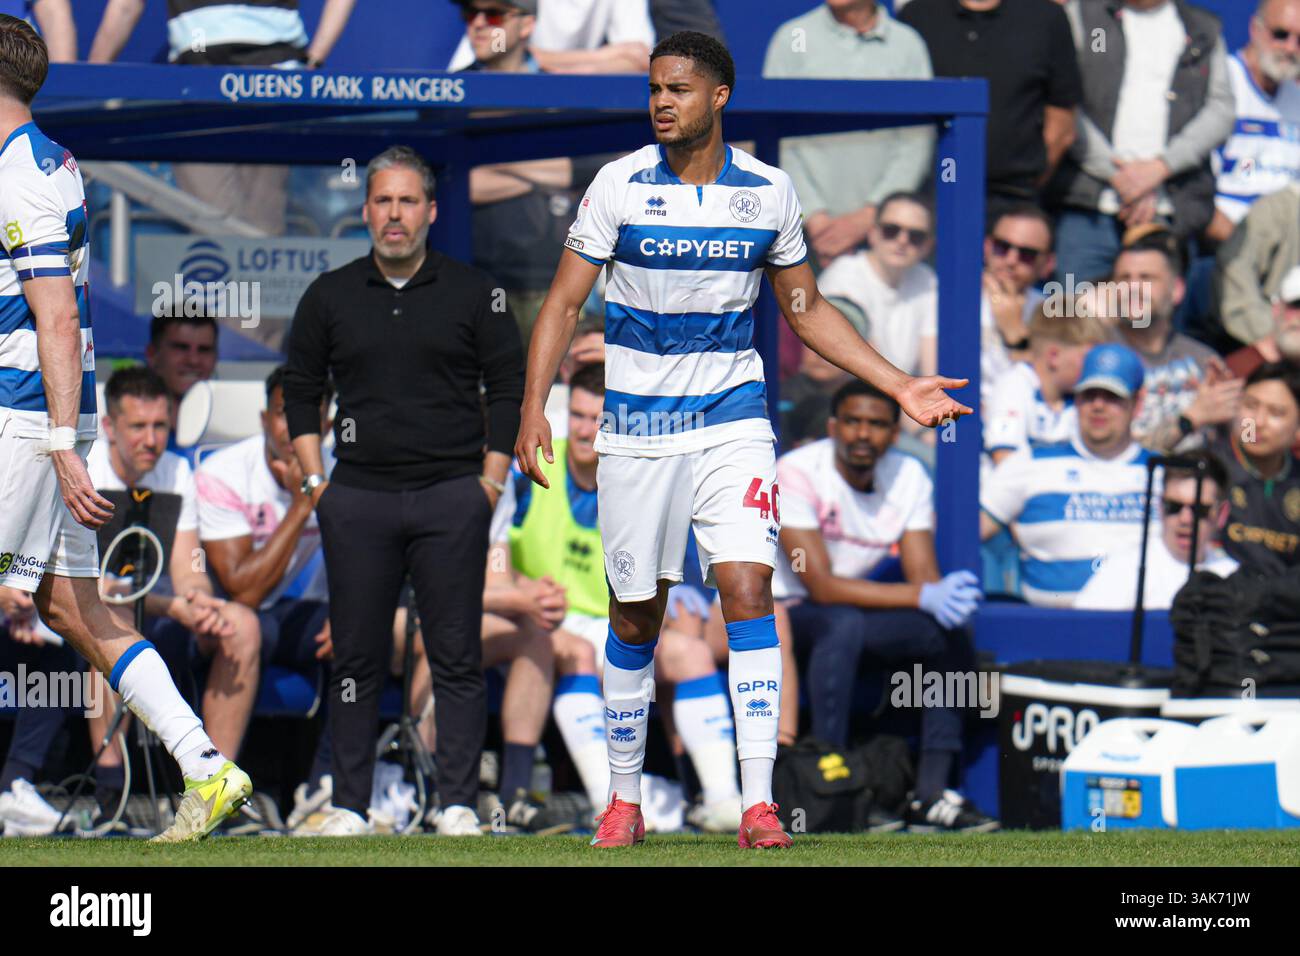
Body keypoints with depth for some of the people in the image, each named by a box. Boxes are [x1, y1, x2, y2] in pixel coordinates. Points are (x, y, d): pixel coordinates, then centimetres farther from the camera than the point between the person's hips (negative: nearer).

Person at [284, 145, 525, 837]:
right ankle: (349, 806, 7)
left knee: (457, 659, -2)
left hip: (452, 499, -1)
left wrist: (490, 482, -1)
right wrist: (315, 482, 6)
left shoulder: (472, 294, 4)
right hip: (357, 500, 1)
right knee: (355, 658, 2)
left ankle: (459, 804, 1)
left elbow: (508, 390, 6)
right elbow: (301, 391, 14)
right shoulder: (330, 297, 9)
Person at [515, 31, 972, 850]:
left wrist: (900, 386, 6)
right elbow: (565, 300, -2)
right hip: (637, 429, 0)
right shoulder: (622, 184, -4)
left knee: (748, 590, -14)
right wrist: (535, 407, -13)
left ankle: (758, 804, -16)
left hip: (733, 422, 0)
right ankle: (625, 799, 21)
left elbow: (807, 309, 12)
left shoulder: (768, 191, 1)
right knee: (636, 615, 5)